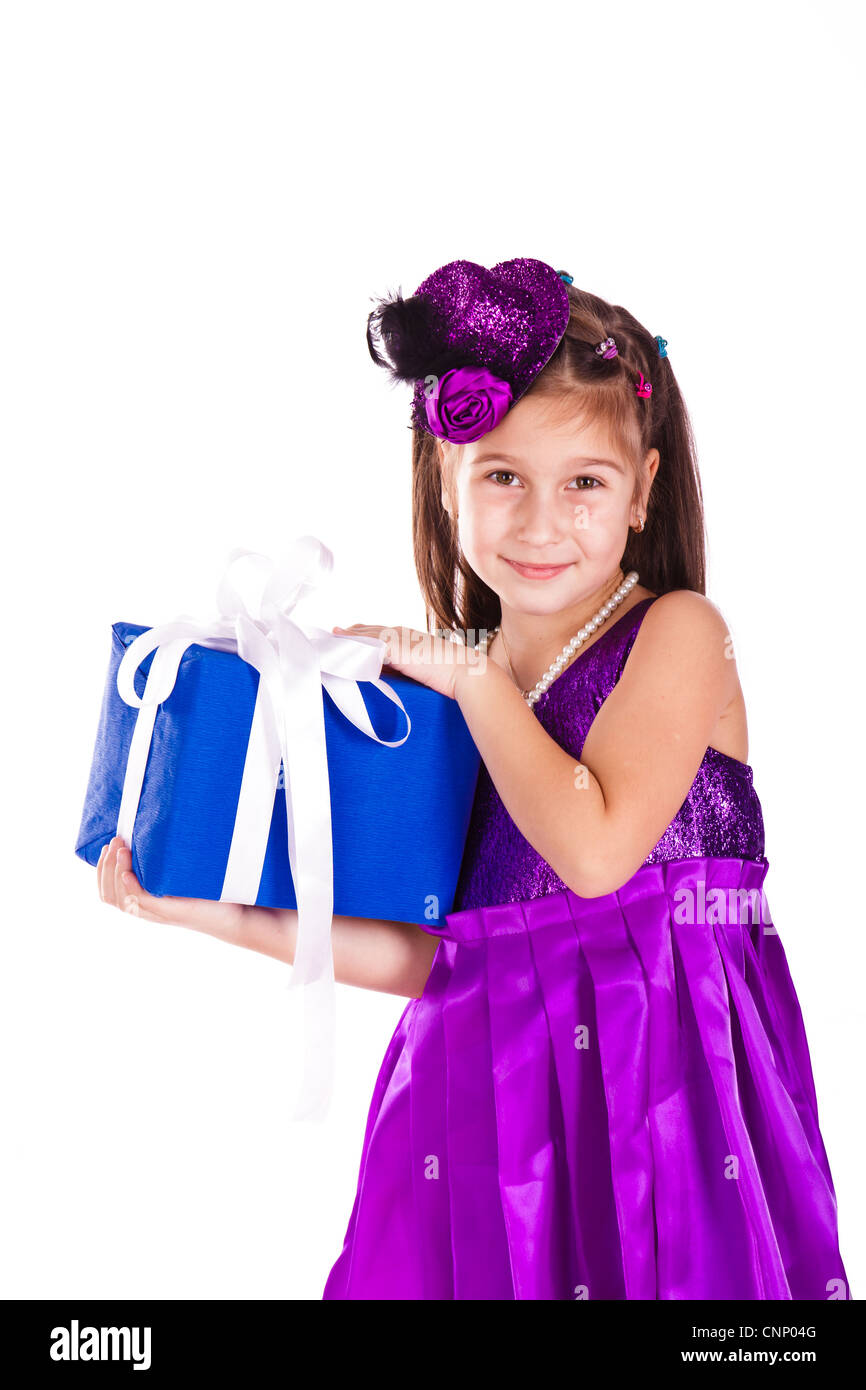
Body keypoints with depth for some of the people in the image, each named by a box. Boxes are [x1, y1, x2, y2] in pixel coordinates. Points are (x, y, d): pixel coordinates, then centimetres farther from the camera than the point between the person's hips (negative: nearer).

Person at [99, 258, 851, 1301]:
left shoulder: (677, 630, -4)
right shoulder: (439, 684, 10)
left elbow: (595, 850, -19)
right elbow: (428, 955, 9)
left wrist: (475, 678, -10)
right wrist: (211, 909, 7)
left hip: (656, 1076, -4)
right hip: (491, 1087, 4)